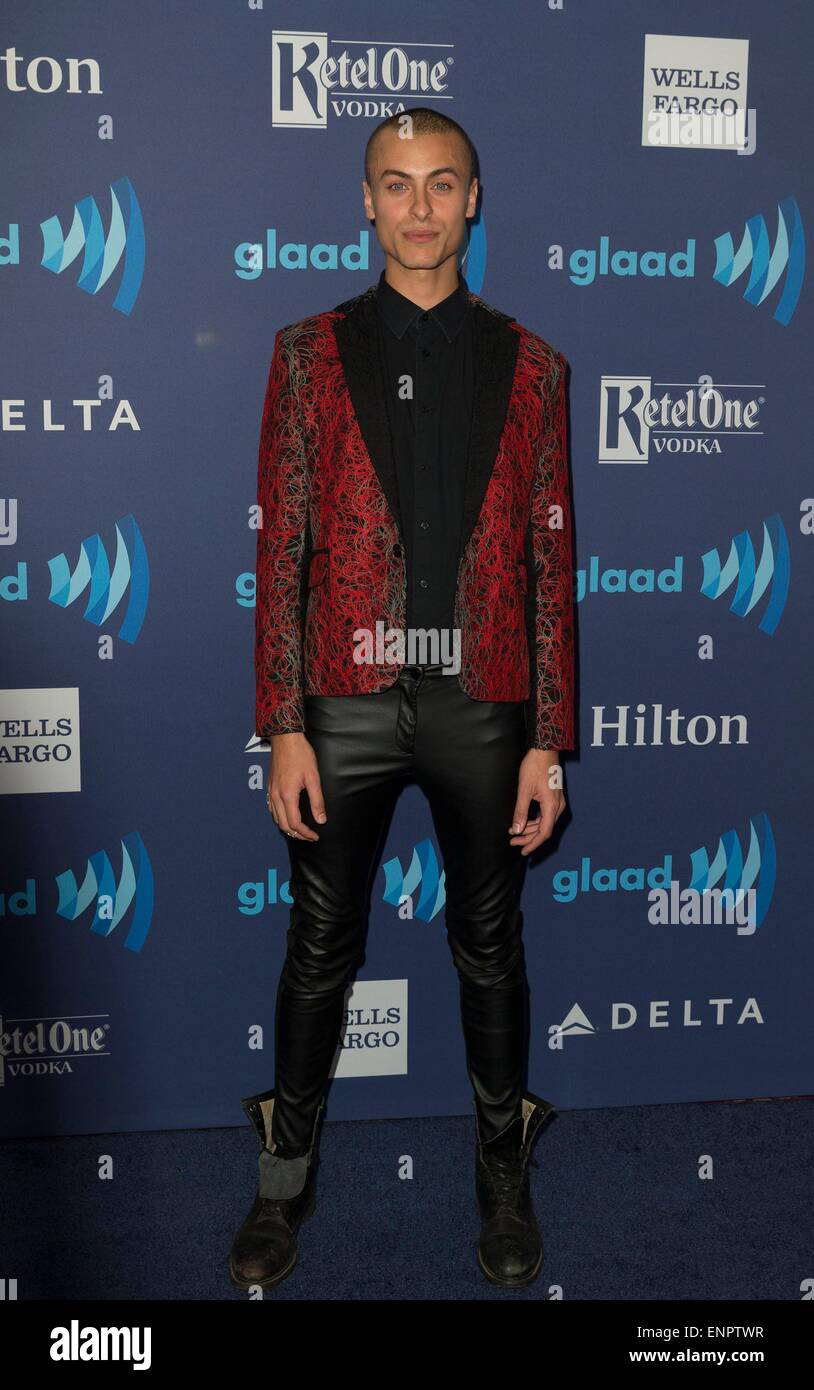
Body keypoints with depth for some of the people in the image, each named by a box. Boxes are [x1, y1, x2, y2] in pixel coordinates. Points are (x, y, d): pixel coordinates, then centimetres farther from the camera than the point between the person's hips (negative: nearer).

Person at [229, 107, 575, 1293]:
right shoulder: (310, 355, 2)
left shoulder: (529, 367, 4)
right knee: (319, 951, 12)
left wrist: (548, 744, -2)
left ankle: (504, 1178, 35)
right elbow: (281, 550, -1)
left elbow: (550, 562, 2)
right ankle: (286, 1181, 32)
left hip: (482, 705, 1)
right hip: (347, 701, 0)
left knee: (491, 949, 14)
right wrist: (284, 729, -7)